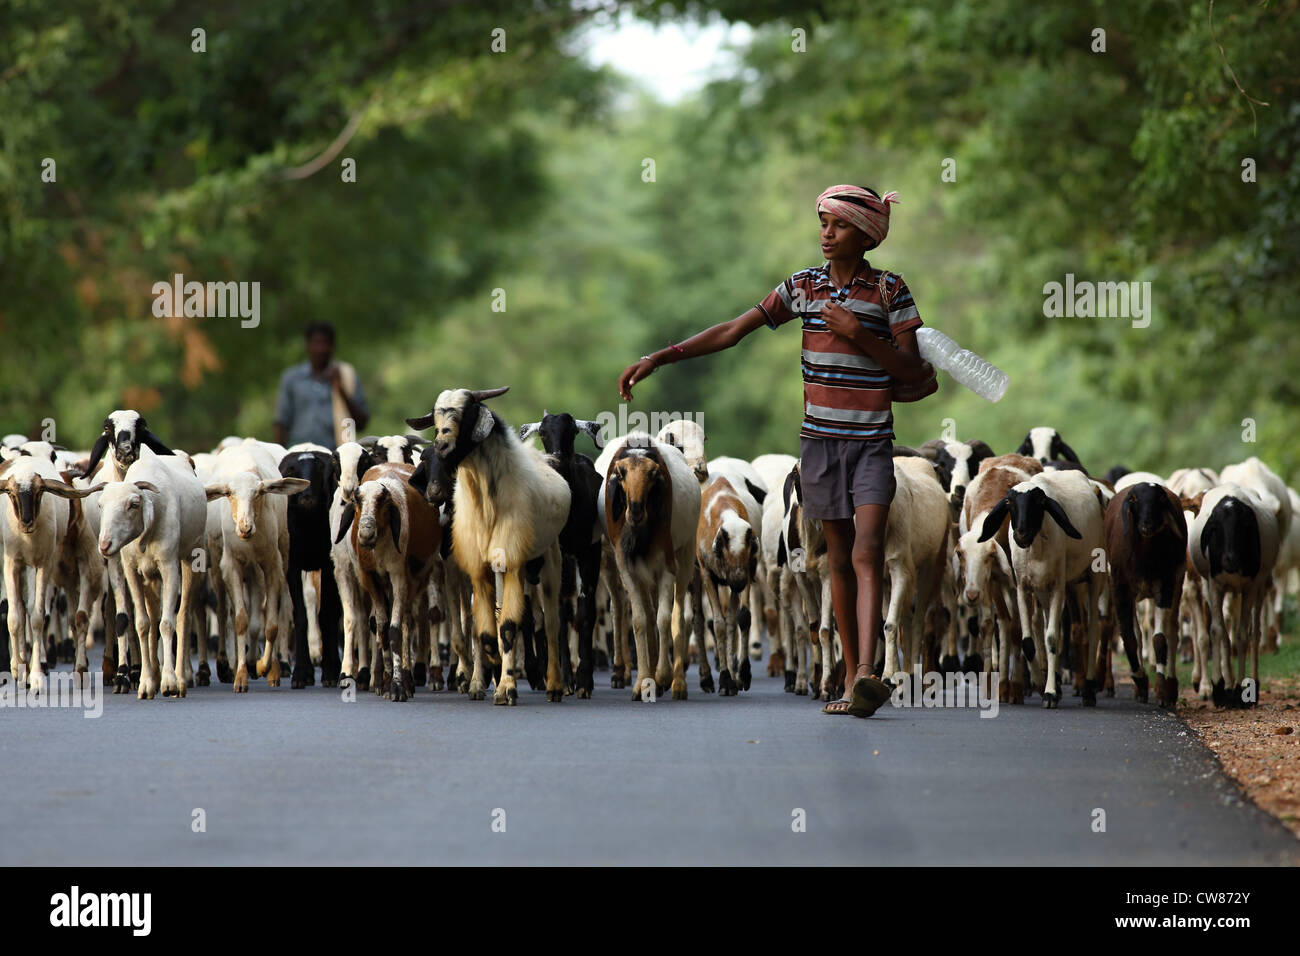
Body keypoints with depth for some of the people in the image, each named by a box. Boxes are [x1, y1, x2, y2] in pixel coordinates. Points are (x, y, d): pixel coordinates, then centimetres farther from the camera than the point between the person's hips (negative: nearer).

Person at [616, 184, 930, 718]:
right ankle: (851, 681, 10)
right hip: (820, 440, 3)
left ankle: (867, 674, -31)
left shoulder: (890, 291, -2)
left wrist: (861, 336, -16)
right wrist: (660, 358, -1)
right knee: (839, 557, 7)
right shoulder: (803, 287, 6)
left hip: (871, 444, -3)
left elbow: (914, 372, -2)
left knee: (866, 552, -18)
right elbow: (733, 332, 5)